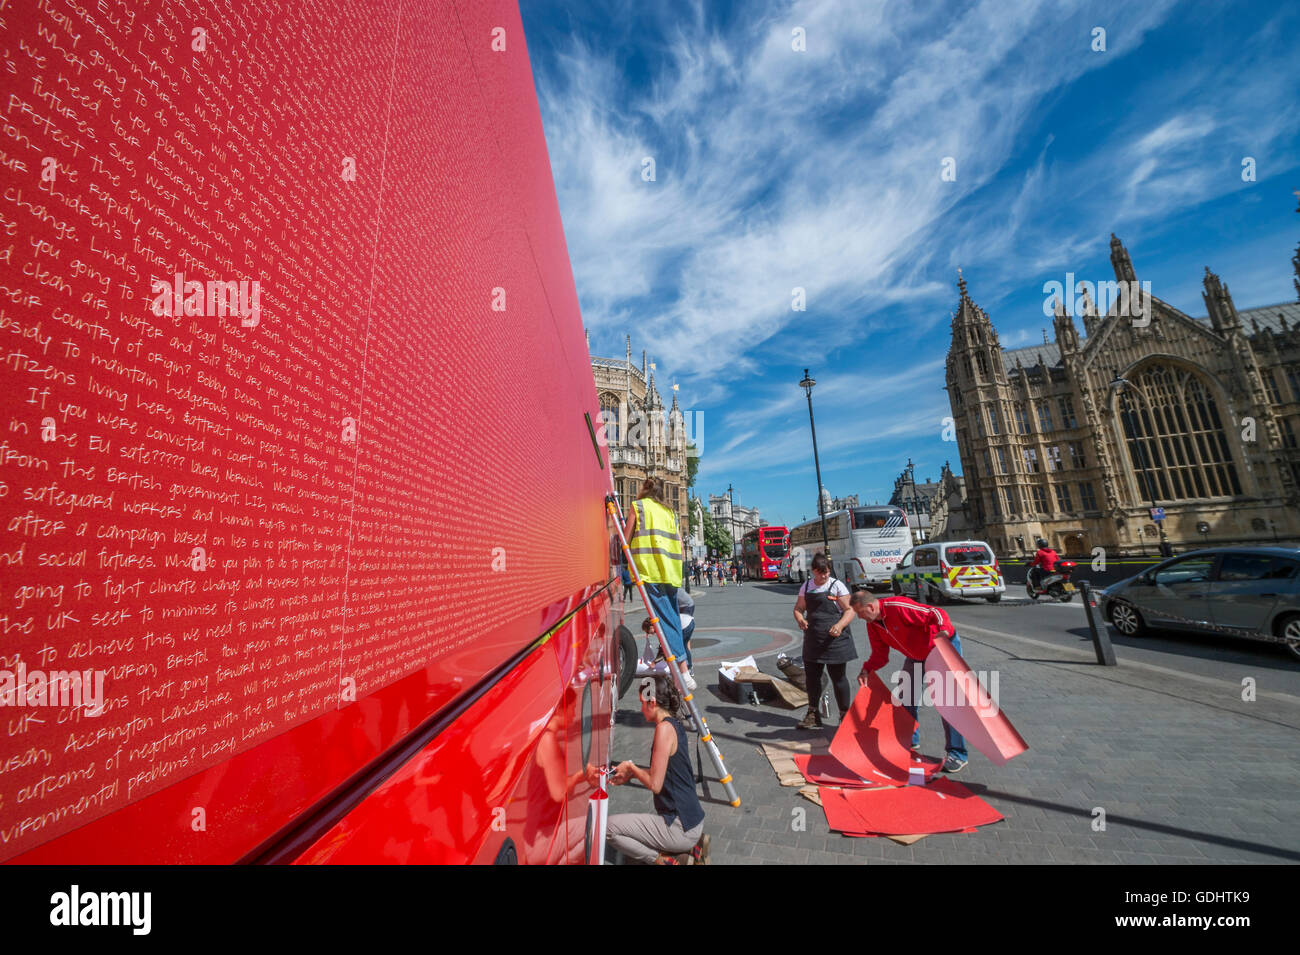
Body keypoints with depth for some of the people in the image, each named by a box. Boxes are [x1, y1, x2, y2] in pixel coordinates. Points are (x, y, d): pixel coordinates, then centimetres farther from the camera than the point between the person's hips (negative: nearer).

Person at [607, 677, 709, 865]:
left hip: (680, 828, -9)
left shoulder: (664, 728, -21)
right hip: (692, 820, 9)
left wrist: (631, 767, -5)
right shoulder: (675, 725, 7)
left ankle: (667, 860, -1)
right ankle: (692, 846, 13)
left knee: (609, 828, -4)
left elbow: (655, 784, -21)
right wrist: (631, 774, 11)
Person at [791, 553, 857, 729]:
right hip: (813, 640, 5)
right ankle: (813, 714, 28)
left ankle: (845, 715, 22)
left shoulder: (837, 585, -6)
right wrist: (800, 619, -11)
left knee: (838, 677, 4)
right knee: (811, 676, 12)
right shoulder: (806, 586, 7)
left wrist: (840, 625, -25)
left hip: (834, 639, -5)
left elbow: (849, 610, -8)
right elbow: (798, 608, 11)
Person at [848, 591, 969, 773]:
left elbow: (936, 614, -34)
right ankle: (911, 739, 32)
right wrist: (866, 670, -16)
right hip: (917, 656, 8)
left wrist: (944, 630, -53)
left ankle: (957, 754, 3)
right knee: (906, 697, 13)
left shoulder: (899, 607, -34)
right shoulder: (873, 624, -8)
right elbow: (879, 654, -2)